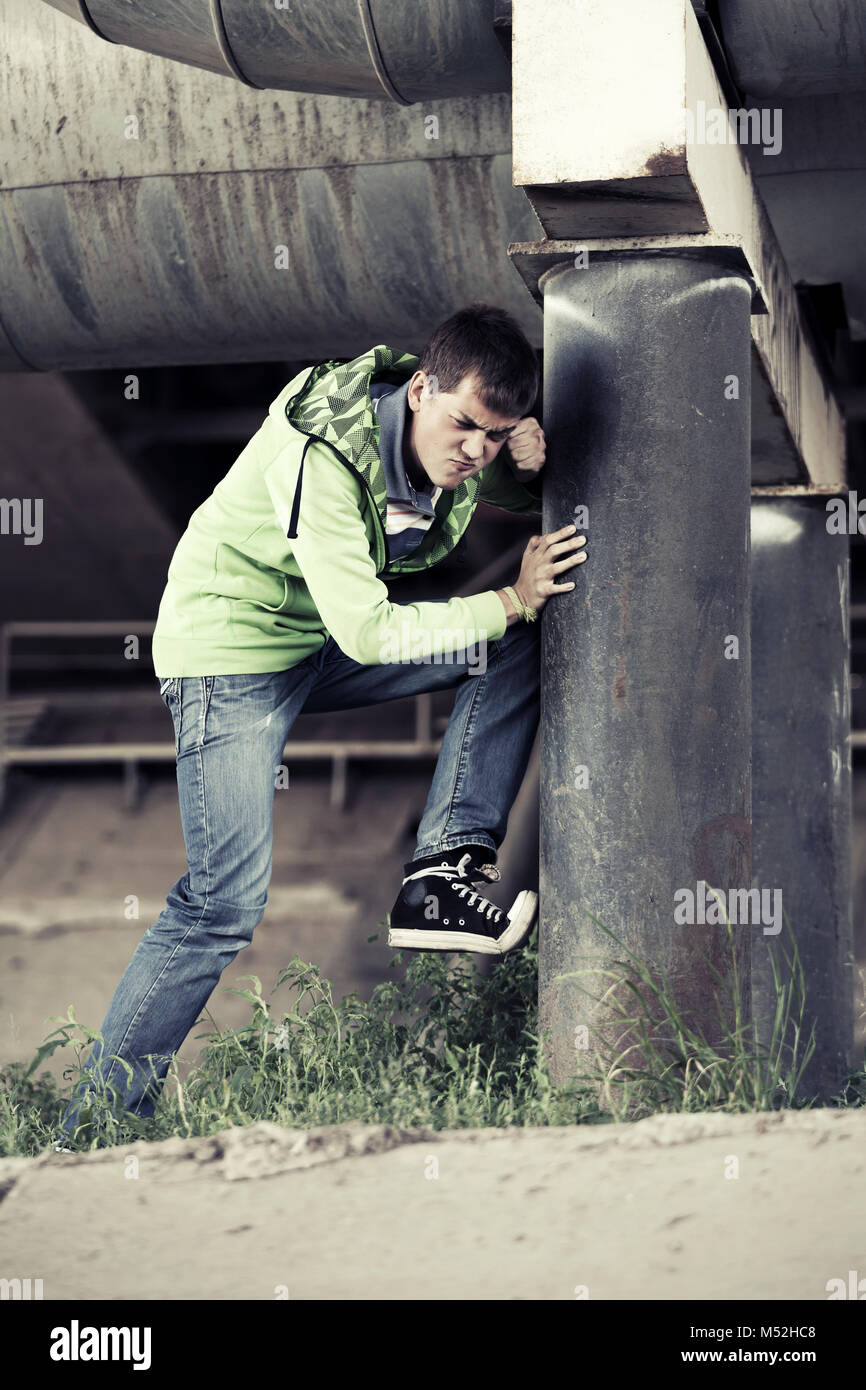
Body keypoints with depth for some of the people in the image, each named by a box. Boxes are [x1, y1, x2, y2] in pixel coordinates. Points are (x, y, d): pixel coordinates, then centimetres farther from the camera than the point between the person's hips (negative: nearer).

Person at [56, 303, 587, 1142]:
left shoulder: (455, 444, -8)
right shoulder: (322, 458, -30)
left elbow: (523, 498, 14)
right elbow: (368, 634, -32)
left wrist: (532, 463, -12)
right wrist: (510, 600, -26)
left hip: (324, 645, 8)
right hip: (232, 646, -8)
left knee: (516, 646, -5)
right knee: (228, 900, -16)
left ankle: (439, 876, -8)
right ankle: (96, 1122, -7)